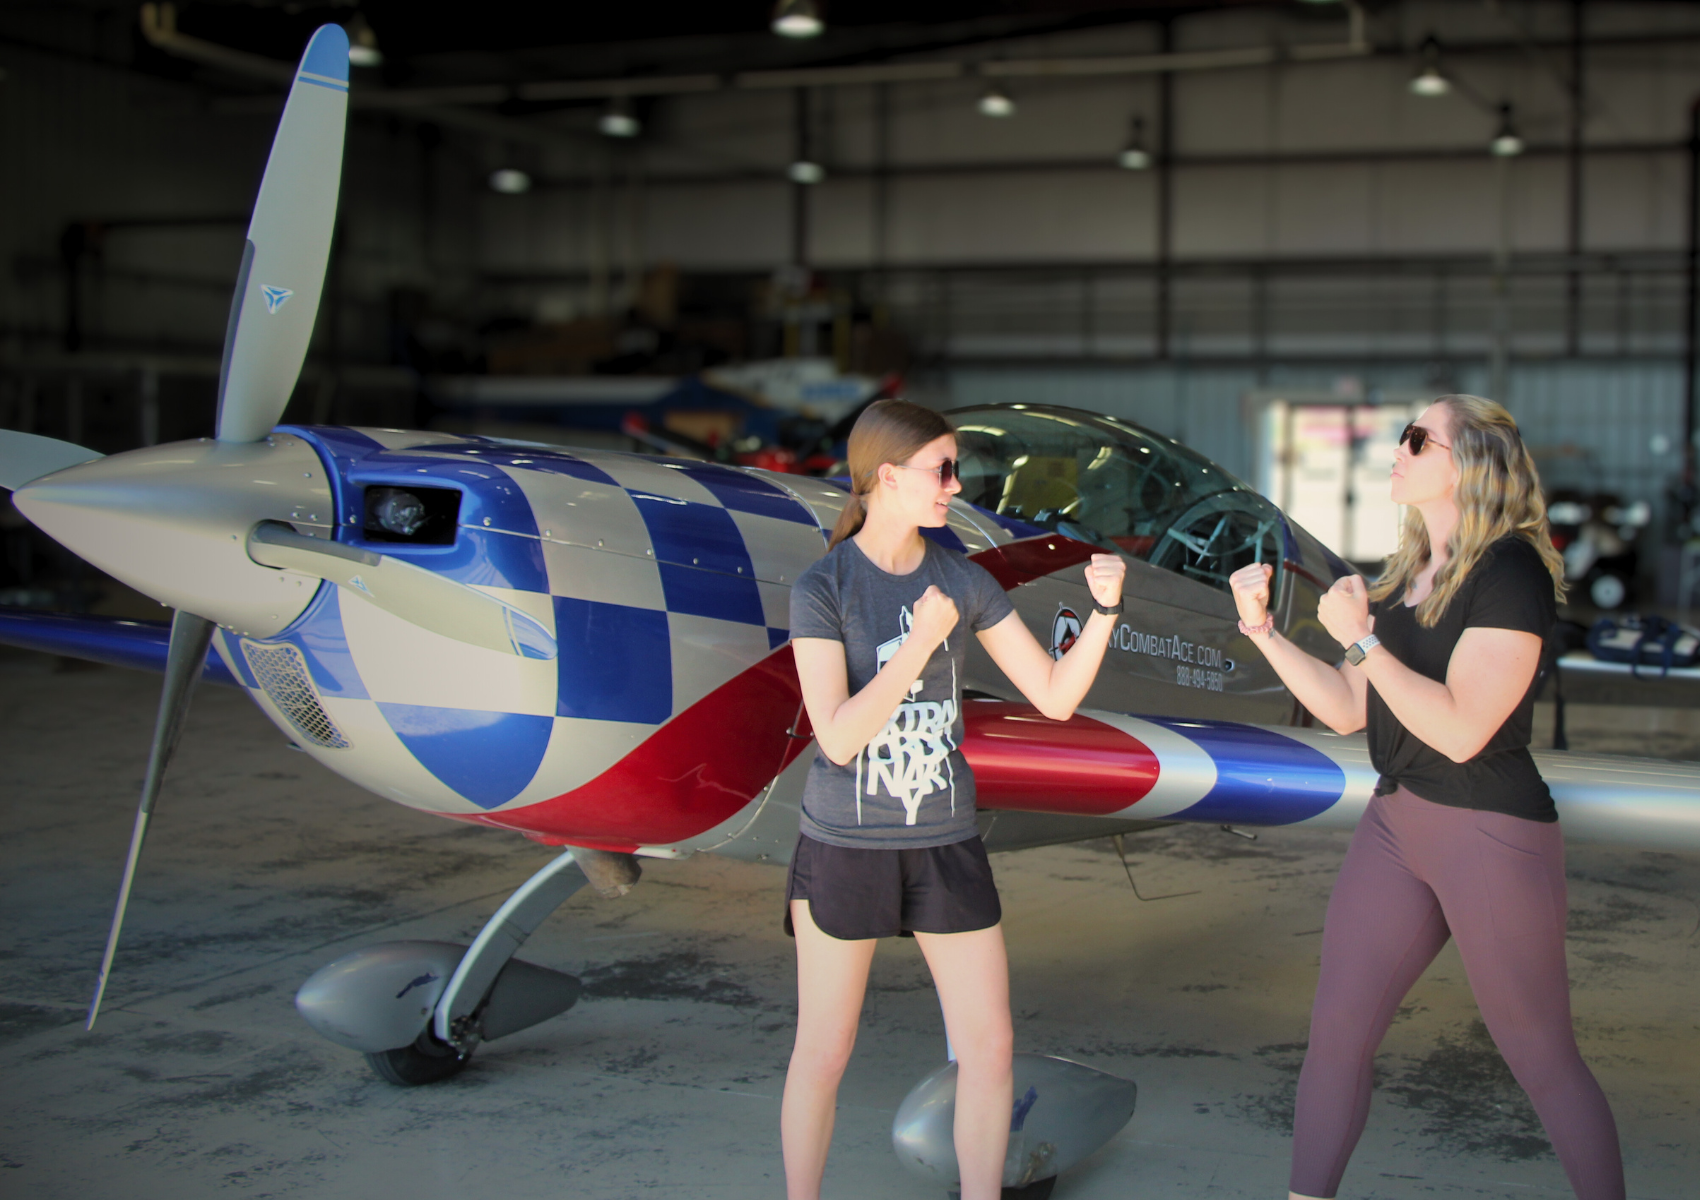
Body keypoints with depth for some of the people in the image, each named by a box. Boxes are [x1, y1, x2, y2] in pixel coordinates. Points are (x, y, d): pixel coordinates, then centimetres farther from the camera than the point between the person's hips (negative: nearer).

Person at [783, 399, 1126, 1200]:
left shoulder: (966, 583, -1)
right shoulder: (821, 589, -13)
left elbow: (1056, 697, -1)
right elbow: (839, 738, -21)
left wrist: (1104, 608, -15)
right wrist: (923, 641, -22)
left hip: (946, 846, 4)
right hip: (845, 847, -3)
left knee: (989, 1047, 3)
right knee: (824, 1053, 7)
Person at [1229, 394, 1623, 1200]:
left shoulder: (1511, 571, -14)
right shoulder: (1404, 576, 11)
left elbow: (1460, 730, -22)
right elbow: (1347, 711, 13)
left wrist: (1360, 637, -20)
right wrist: (1262, 627, 6)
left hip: (1491, 833, -8)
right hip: (1395, 824, 8)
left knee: (1542, 1059, 4)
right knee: (1335, 1036, 7)